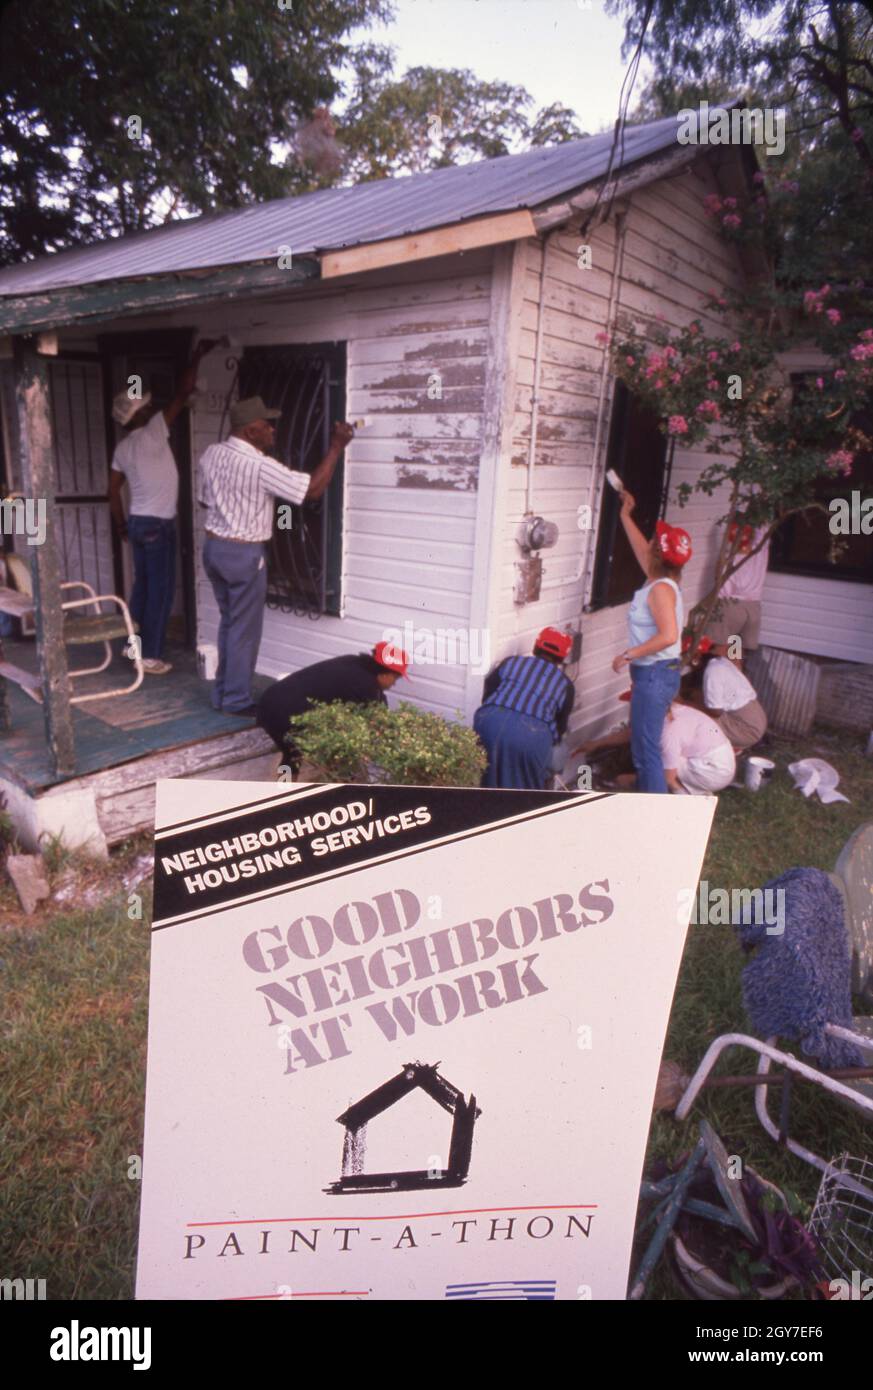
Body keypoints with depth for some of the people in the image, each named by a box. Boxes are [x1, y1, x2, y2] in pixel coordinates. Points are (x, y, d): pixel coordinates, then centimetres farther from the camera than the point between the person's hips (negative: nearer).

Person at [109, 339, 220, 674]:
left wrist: (121, 525, 23)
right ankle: (150, 657, 1)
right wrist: (197, 357, -3)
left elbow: (113, 490, 12)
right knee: (160, 591, -3)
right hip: (158, 525, -8)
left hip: (138, 522, 8)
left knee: (142, 586, 17)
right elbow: (183, 393, -12)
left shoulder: (122, 448, 9)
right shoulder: (153, 432, -13)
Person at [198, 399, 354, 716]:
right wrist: (336, 446, -13)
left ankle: (222, 693, 26)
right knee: (245, 629, 4)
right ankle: (236, 700, 13)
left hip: (213, 547, 8)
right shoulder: (260, 466, -20)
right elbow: (313, 489, -19)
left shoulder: (211, 454, 3)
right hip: (244, 554, -8)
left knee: (229, 623, 18)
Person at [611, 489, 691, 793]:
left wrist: (629, 654, -21)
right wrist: (625, 514, 35)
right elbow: (640, 548, 27)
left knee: (647, 750, -6)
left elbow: (668, 636, -28)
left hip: (655, 675, -10)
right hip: (653, 673, 10)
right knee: (642, 747, 18)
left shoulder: (661, 588, -18)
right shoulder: (660, 582, 9)